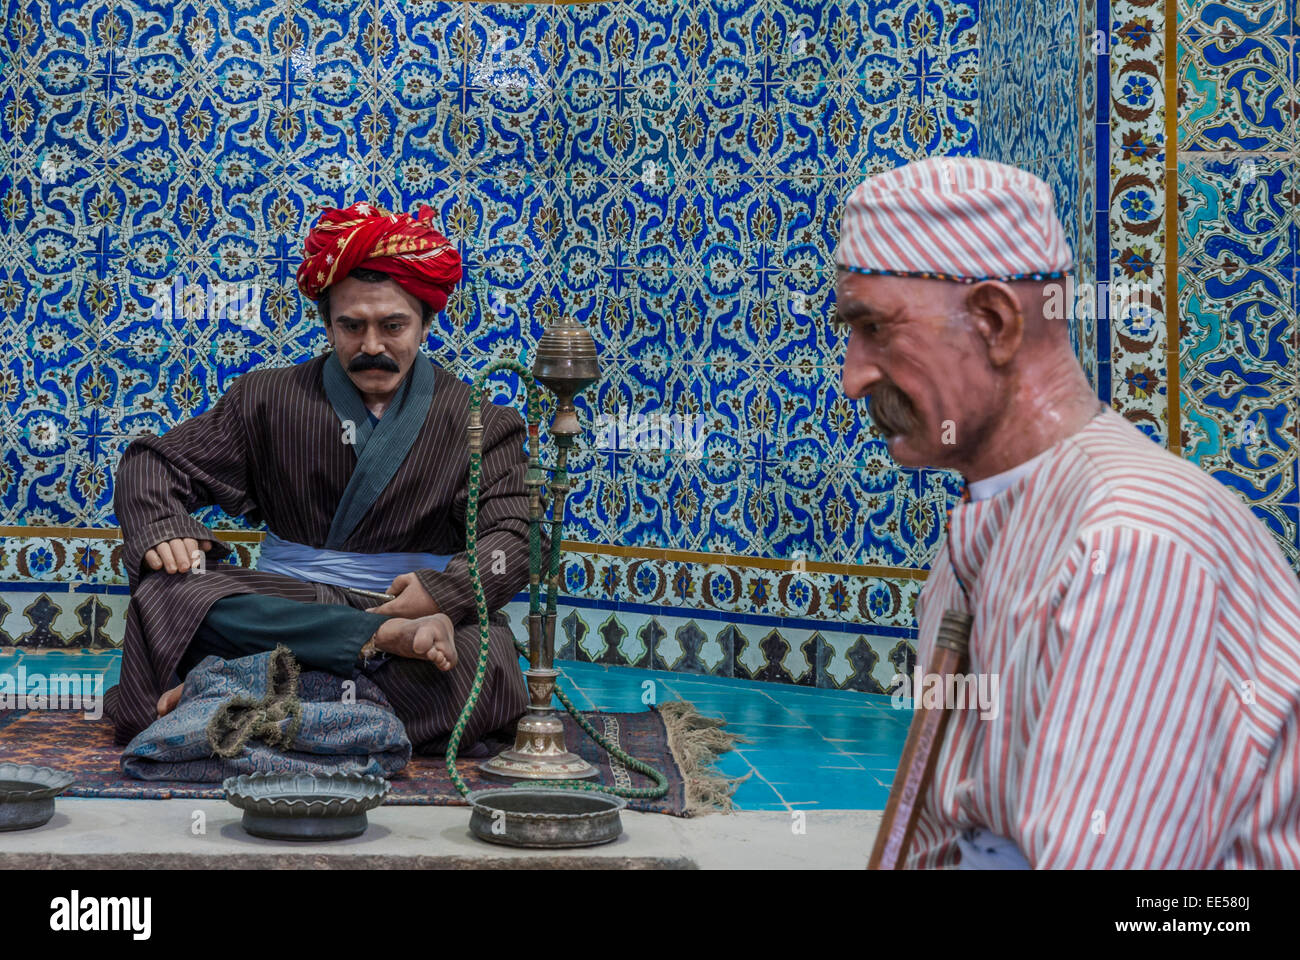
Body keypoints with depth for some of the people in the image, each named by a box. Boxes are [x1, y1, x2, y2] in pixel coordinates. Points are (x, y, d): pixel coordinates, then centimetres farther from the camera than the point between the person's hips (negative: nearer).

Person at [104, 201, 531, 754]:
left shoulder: (478, 424, 8)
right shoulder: (270, 400, 13)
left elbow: (514, 538, -2)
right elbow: (155, 463, 14)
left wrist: (444, 590, -23)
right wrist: (160, 528, -10)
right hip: (280, 607, 2)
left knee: (482, 660, -37)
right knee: (168, 591, -28)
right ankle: (390, 640, -38)